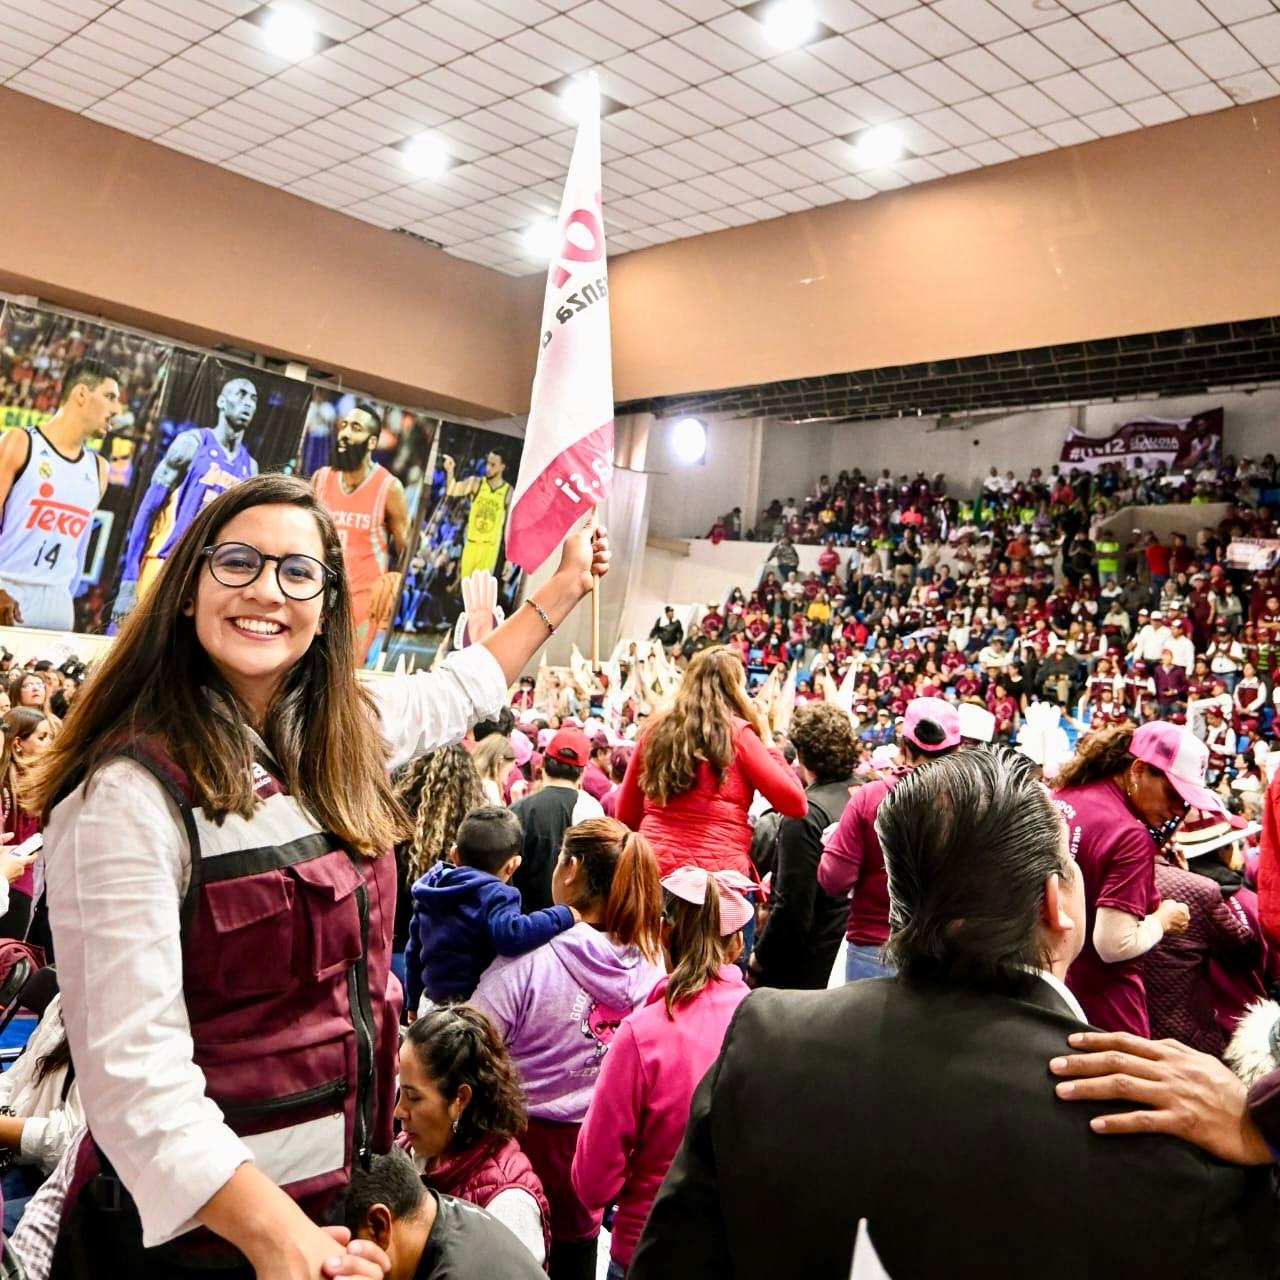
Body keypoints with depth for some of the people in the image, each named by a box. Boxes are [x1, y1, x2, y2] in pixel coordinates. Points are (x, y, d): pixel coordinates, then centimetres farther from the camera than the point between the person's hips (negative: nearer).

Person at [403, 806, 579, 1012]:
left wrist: (413, 1003, 30)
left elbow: (413, 951, 18)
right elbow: (510, 935, -38)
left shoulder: (432, 888, 9)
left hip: (433, 1000, 8)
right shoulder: (494, 894, -17)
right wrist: (563, 916, -27)